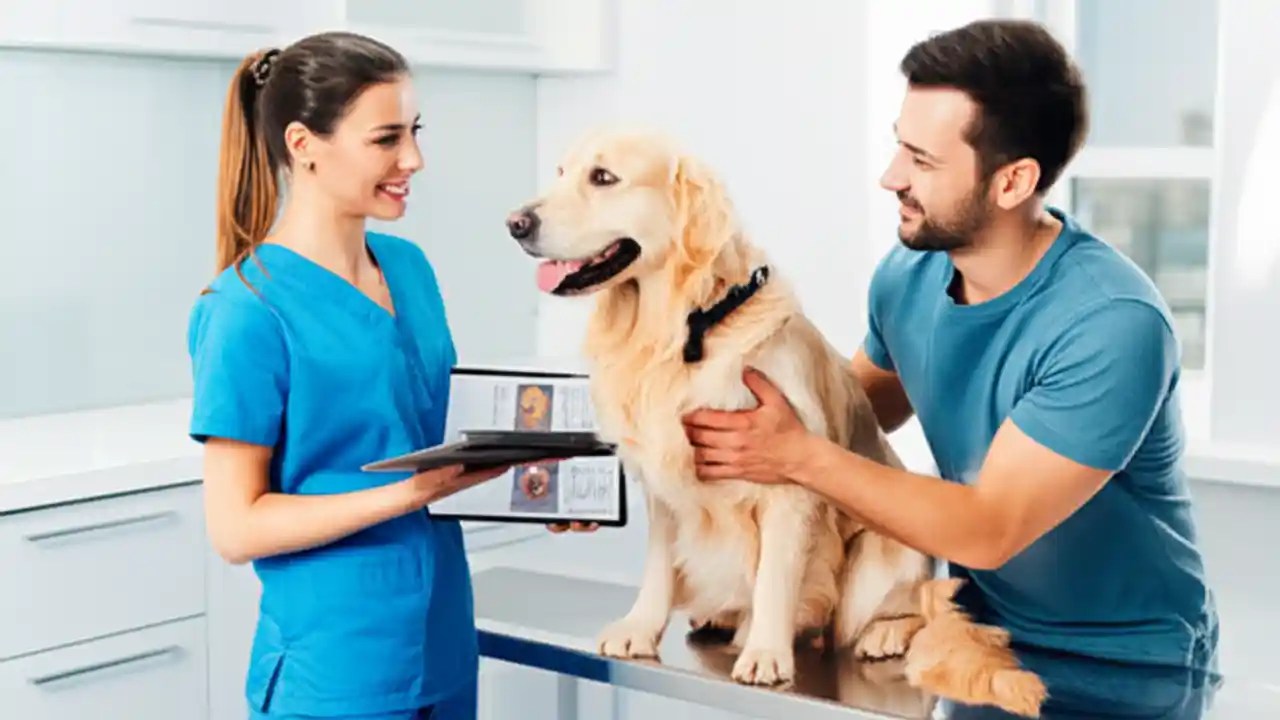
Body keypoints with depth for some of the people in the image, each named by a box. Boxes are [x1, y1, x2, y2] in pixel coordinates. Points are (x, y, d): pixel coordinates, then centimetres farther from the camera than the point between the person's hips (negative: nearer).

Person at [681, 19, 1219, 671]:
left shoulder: (1111, 325, -25)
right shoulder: (908, 274, -6)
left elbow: (986, 531, -24)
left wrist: (799, 456, -22)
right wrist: (733, 432, -7)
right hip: (987, 630, 5)